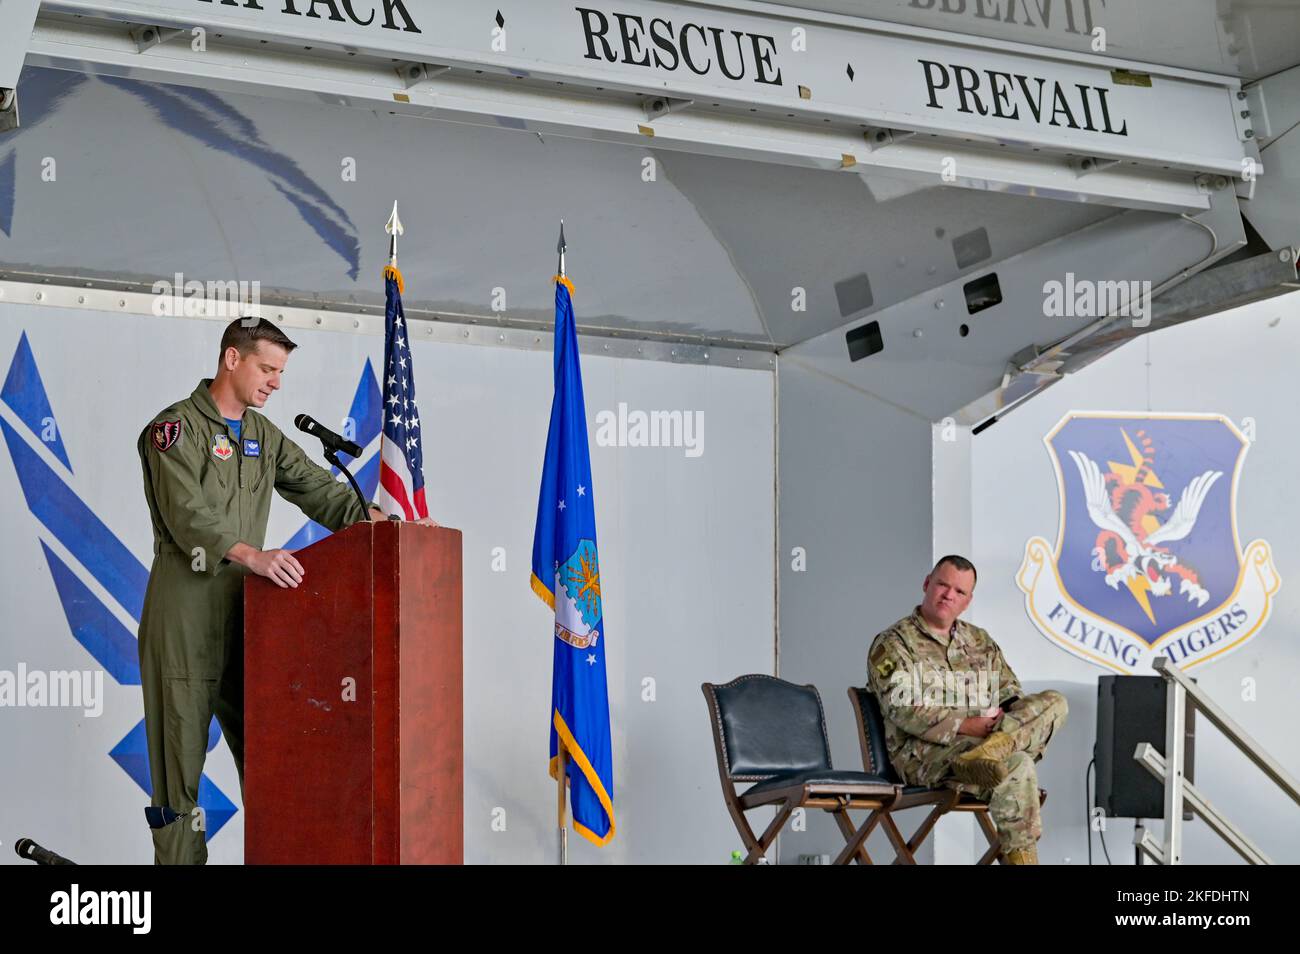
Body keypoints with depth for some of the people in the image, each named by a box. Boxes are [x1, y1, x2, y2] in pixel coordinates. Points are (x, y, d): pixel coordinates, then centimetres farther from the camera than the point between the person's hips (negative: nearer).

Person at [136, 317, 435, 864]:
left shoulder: (263, 435, 18)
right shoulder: (176, 428, -6)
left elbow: (321, 492, 14)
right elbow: (187, 513, -20)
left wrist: (390, 524, -1)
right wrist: (252, 555, -33)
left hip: (245, 606, 7)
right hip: (186, 607, -7)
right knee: (181, 746, -5)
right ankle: (179, 859, -2)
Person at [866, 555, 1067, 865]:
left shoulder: (980, 641, 21)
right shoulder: (893, 644, 1)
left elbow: (1011, 694, 21)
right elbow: (904, 711, -12)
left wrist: (1005, 723, -5)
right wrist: (968, 725, -21)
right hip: (924, 753, -7)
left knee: (1054, 702, -15)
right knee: (1017, 766, -32)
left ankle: (994, 749, -41)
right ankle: (1019, 856, -25)